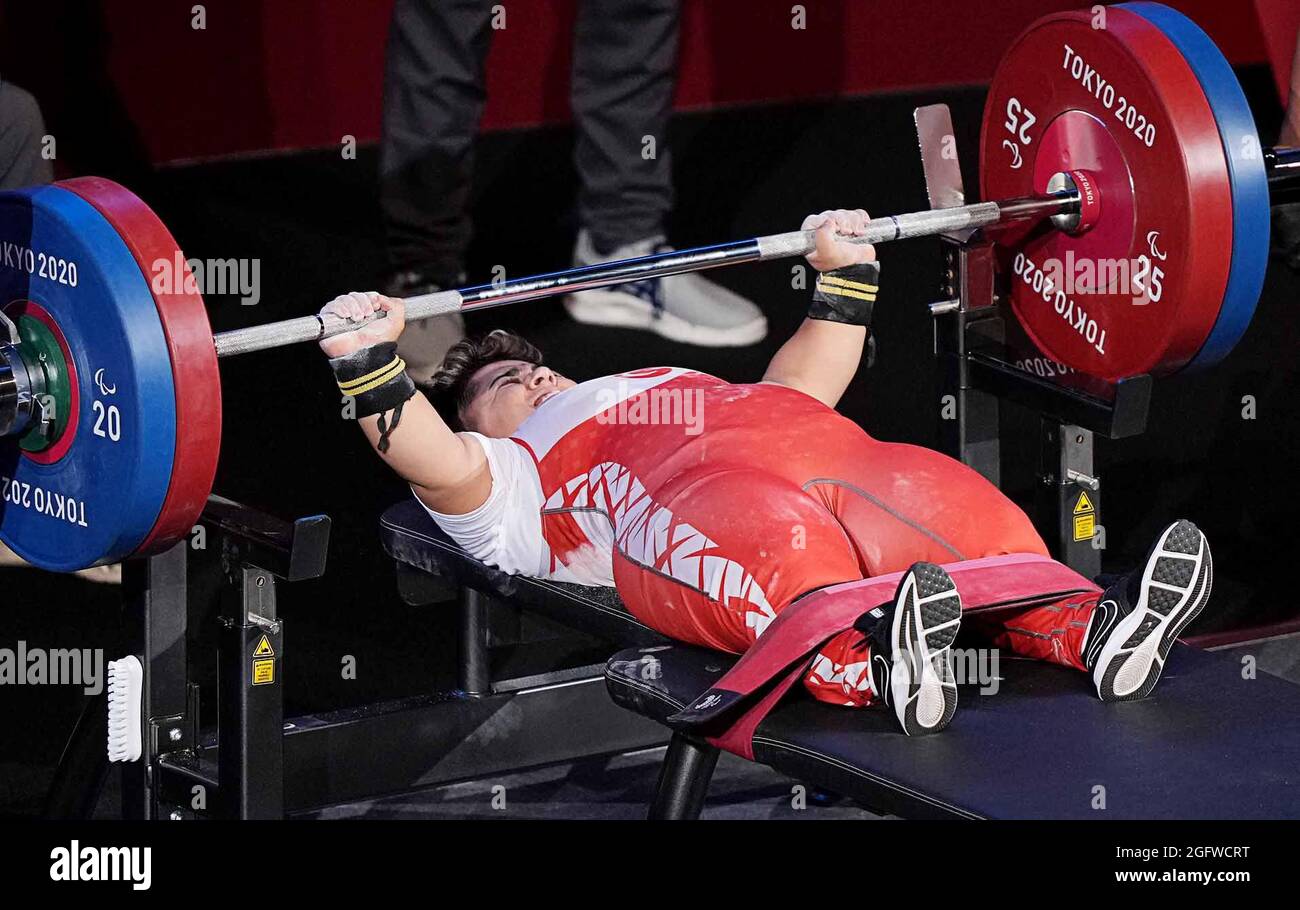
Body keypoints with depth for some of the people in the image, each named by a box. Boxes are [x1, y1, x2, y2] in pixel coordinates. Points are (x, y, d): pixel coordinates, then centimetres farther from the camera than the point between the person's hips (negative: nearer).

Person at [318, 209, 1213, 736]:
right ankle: (872, 662, -69)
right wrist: (370, 363, -3)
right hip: (679, 490, -6)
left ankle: (1094, 628, -49)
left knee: (973, 519, -25)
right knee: (780, 558, -42)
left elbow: (807, 386, 48)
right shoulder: (507, 475, 28)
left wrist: (846, 274, 47)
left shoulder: (683, 387, 46)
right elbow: (436, 464, 8)